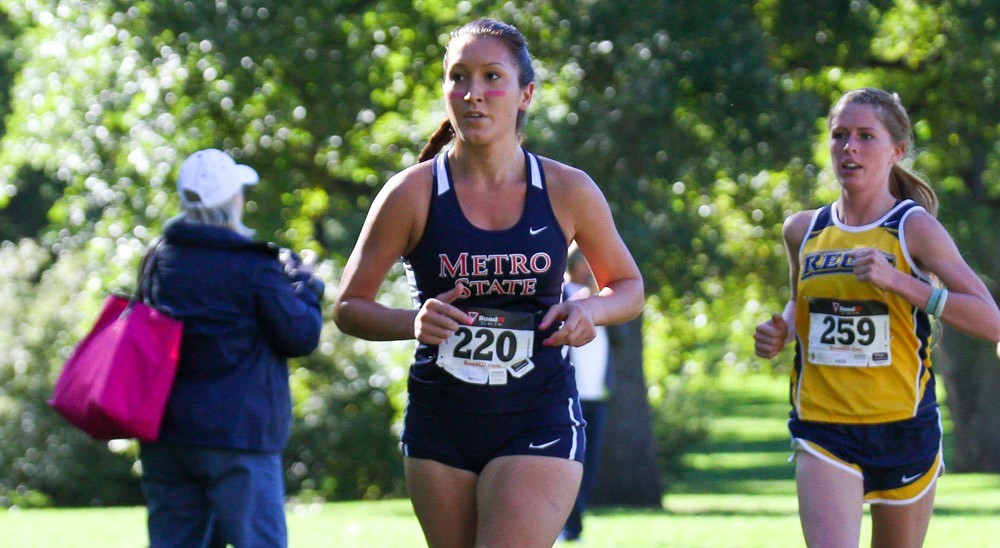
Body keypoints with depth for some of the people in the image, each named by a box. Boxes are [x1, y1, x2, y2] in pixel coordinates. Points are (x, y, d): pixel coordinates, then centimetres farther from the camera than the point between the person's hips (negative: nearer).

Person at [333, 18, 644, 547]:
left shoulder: (568, 191, -2)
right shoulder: (413, 193, -4)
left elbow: (628, 286, 13)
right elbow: (348, 307, 2)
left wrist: (589, 311, -9)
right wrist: (414, 321, -18)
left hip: (539, 423, -1)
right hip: (439, 420, 2)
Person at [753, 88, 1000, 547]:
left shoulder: (913, 228, -5)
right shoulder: (803, 230, 7)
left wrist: (897, 281, -22)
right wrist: (780, 332, 5)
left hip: (903, 429, -1)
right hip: (823, 434, 1)